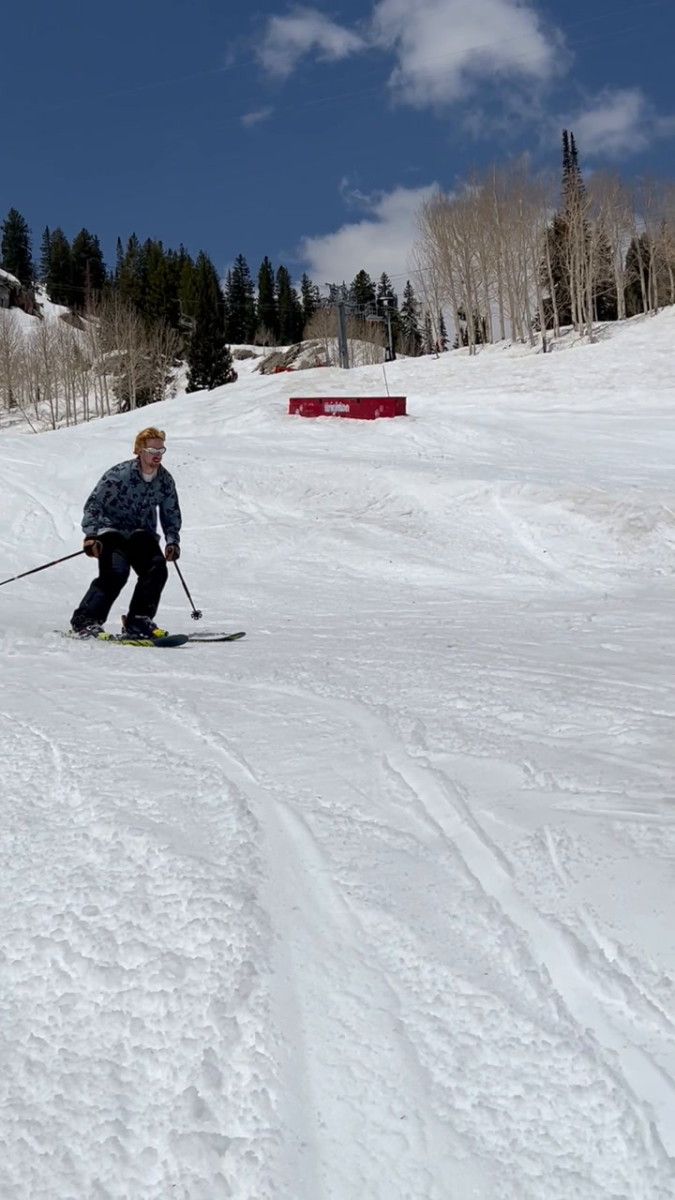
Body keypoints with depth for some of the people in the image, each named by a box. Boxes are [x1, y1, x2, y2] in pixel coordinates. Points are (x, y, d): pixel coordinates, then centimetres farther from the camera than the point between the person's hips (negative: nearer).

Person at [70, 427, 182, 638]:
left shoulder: (165, 480, 0)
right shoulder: (118, 475, -16)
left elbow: (171, 515, 12)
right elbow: (93, 505, -12)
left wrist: (172, 541, -2)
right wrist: (91, 535, -23)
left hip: (142, 534, 5)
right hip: (112, 530, -5)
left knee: (157, 568, -19)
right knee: (116, 572, -26)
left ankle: (138, 620, -7)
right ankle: (85, 620, -15)